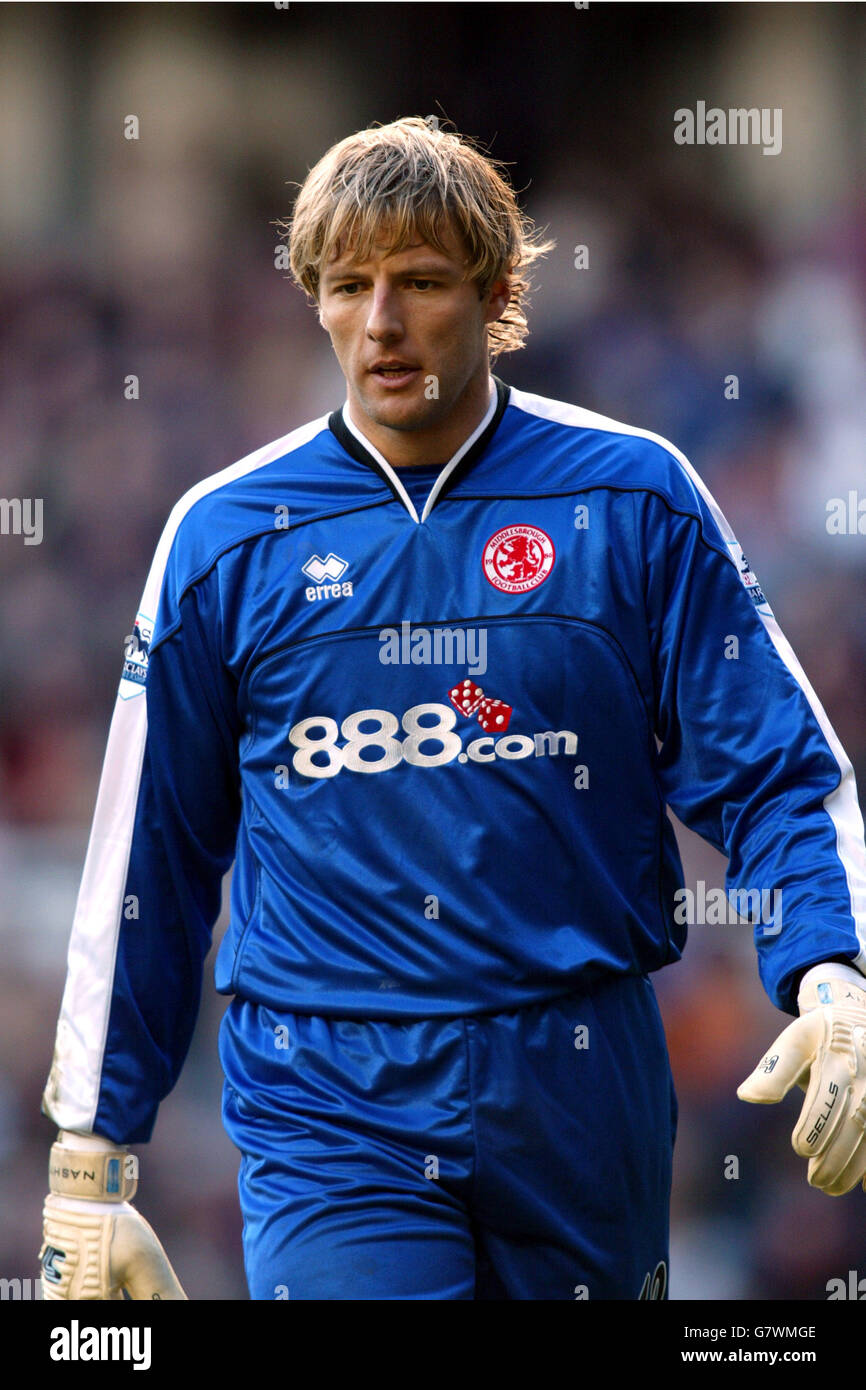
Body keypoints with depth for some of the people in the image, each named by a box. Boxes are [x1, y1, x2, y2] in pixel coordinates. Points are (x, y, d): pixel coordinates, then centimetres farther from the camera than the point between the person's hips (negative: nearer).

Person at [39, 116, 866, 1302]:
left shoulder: (633, 500, 2)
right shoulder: (228, 536, 4)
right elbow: (147, 855, 9)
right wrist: (91, 1160, 8)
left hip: (581, 1088, 1)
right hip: (326, 1107, -1)